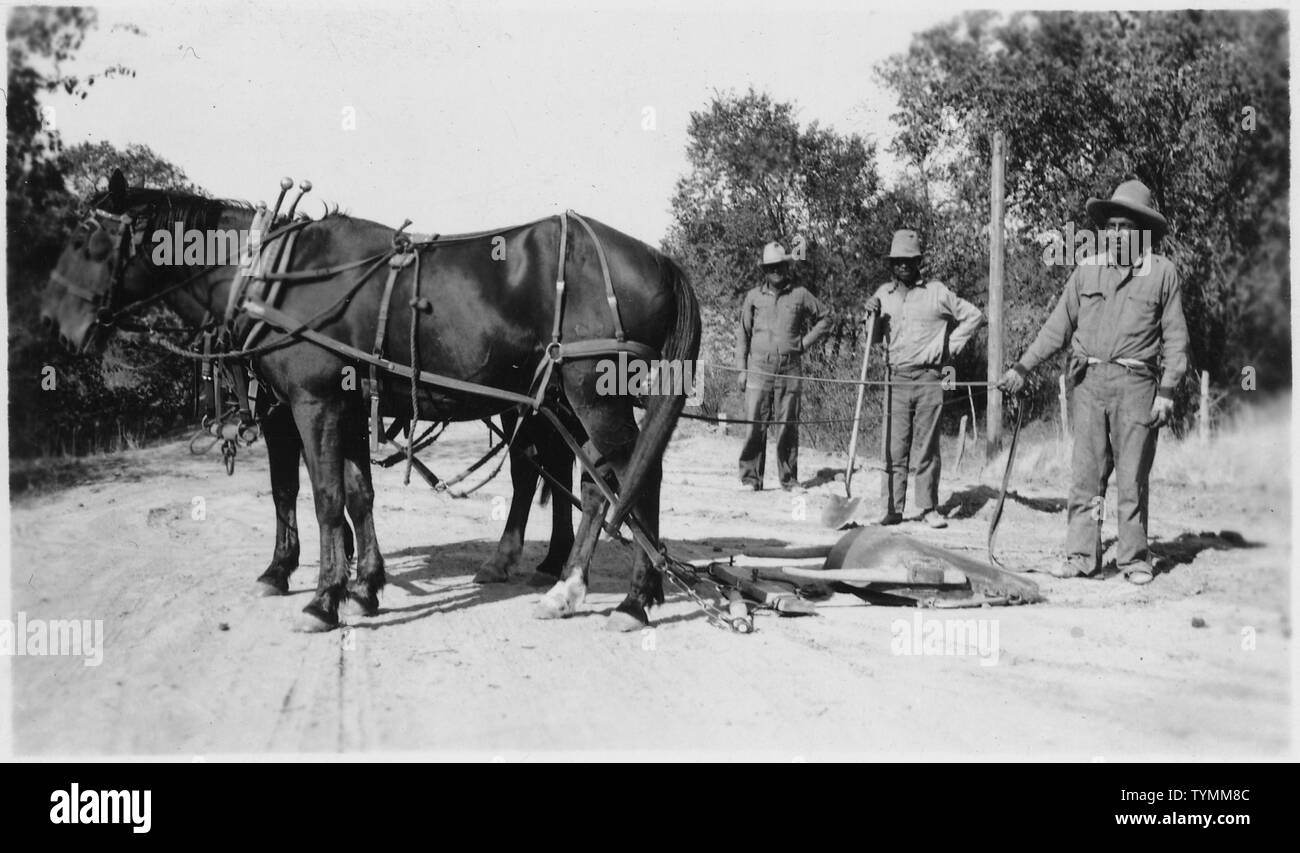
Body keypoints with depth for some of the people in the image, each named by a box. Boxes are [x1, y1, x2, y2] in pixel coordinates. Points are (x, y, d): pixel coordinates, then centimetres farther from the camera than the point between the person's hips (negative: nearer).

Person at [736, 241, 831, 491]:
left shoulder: (800, 295, 7)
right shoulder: (754, 297, 8)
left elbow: (825, 317, 19)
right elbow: (743, 334, 11)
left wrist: (805, 342, 7)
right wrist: (742, 369, 5)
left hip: (790, 368, 0)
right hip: (759, 367, 0)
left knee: (788, 425, 1)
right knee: (755, 424, -4)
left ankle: (789, 479, 9)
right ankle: (750, 478, 2)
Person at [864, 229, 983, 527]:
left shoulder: (937, 292, 6)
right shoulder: (883, 294, 12)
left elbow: (974, 316, 12)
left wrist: (951, 346, 7)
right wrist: (871, 316, -1)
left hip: (929, 379, -1)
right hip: (896, 379, 2)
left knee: (928, 446, 1)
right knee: (895, 447, -2)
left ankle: (928, 508, 7)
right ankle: (892, 508, 1)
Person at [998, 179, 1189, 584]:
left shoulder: (1162, 272, 3)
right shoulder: (1087, 271, 11)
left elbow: (1175, 337, 3)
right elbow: (1057, 327, 15)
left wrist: (1167, 391, -5)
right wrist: (1022, 368, 11)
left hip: (1135, 383, -3)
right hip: (1089, 382, 3)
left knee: (1132, 476, 1)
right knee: (1086, 474, 3)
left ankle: (1134, 559, 10)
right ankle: (1081, 555, 8)